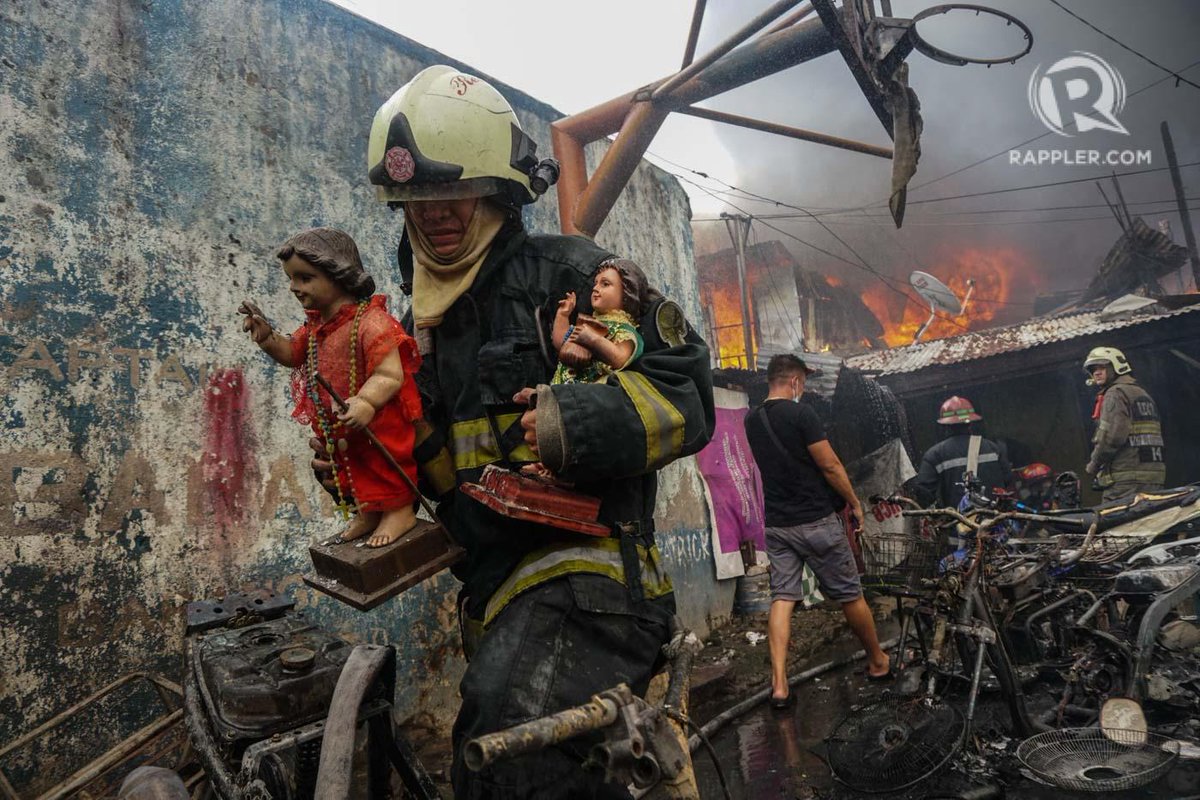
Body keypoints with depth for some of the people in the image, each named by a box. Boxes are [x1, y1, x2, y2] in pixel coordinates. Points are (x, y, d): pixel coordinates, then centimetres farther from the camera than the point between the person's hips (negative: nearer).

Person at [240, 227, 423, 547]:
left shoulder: (370, 321, -28)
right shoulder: (316, 324, 1)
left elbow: (390, 375, -33)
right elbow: (293, 354, 15)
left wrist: (367, 402, -48)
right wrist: (267, 337, -2)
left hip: (377, 424, -9)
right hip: (340, 428, 9)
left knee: (383, 465, 7)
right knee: (352, 467, 23)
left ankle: (399, 510, 27)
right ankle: (368, 510, 42)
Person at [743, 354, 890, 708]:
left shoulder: (751, 421, 7)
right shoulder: (801, 413, -14)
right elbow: (830, 466, -13)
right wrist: (854, 502, 0)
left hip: (776, 523, 5)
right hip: (816, 521, -5)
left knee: (782, 598, 3)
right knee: (849, 594, 11)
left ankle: (779, 684, -4)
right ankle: (878, 662, 29)